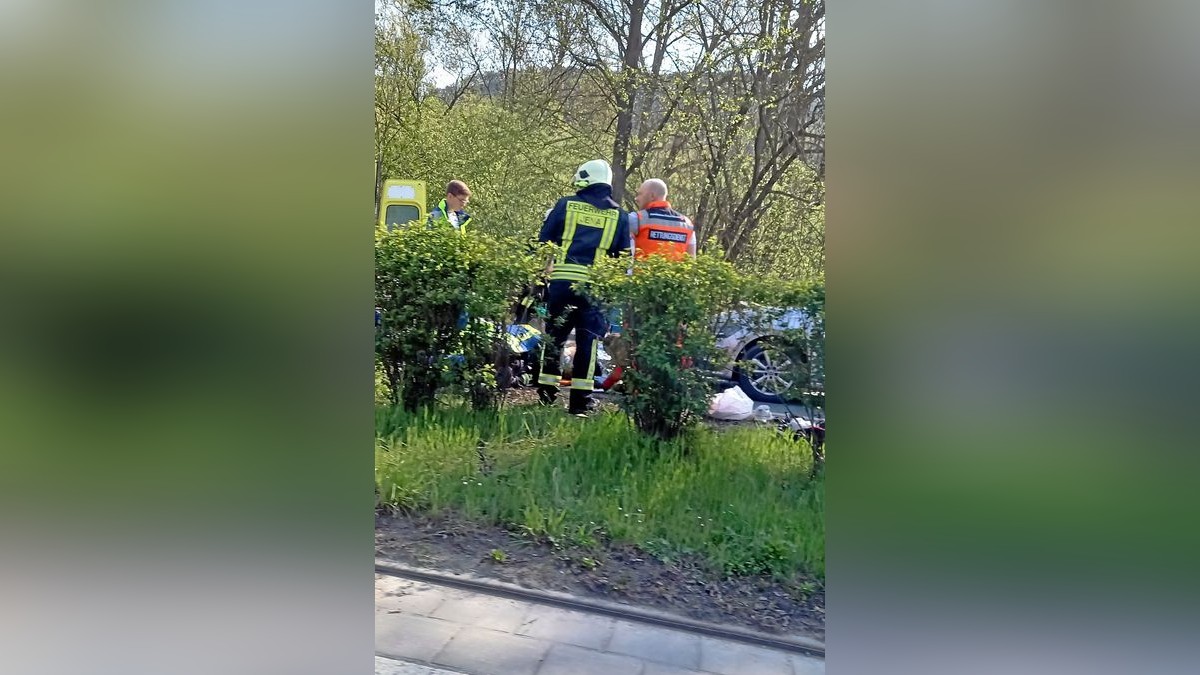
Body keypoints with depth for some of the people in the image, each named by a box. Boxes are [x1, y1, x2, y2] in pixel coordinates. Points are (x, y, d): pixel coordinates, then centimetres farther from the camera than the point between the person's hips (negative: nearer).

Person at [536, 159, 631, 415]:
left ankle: (547, 390, 20)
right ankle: (580, 401, 5)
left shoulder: (566, 205, 6)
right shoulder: (619, 215, 10)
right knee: (587, 341, 6)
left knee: (554, 336, 15)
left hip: (561, 281, 0)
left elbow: (543, 241, 7)